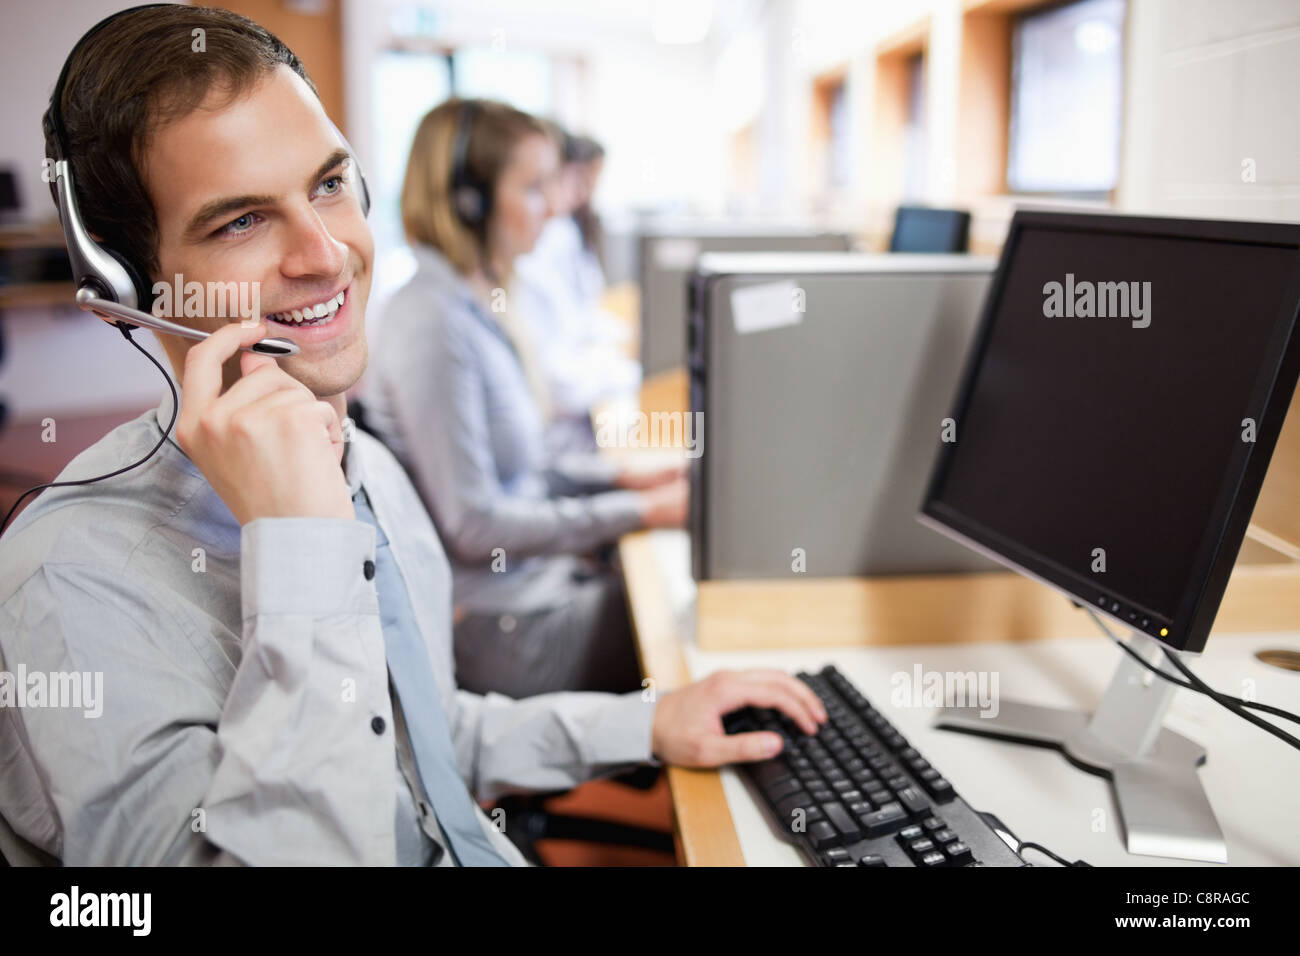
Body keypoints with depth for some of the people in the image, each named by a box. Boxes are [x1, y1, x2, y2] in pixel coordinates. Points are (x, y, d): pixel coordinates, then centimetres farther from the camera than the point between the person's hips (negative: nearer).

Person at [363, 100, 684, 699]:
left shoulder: (481, 305, 9)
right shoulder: (432, 323, -20)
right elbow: (474, 524, -22)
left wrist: (622, 476, 6)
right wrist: (638, 512, -16)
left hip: (534, 575, 9)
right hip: (499, 630, -9)